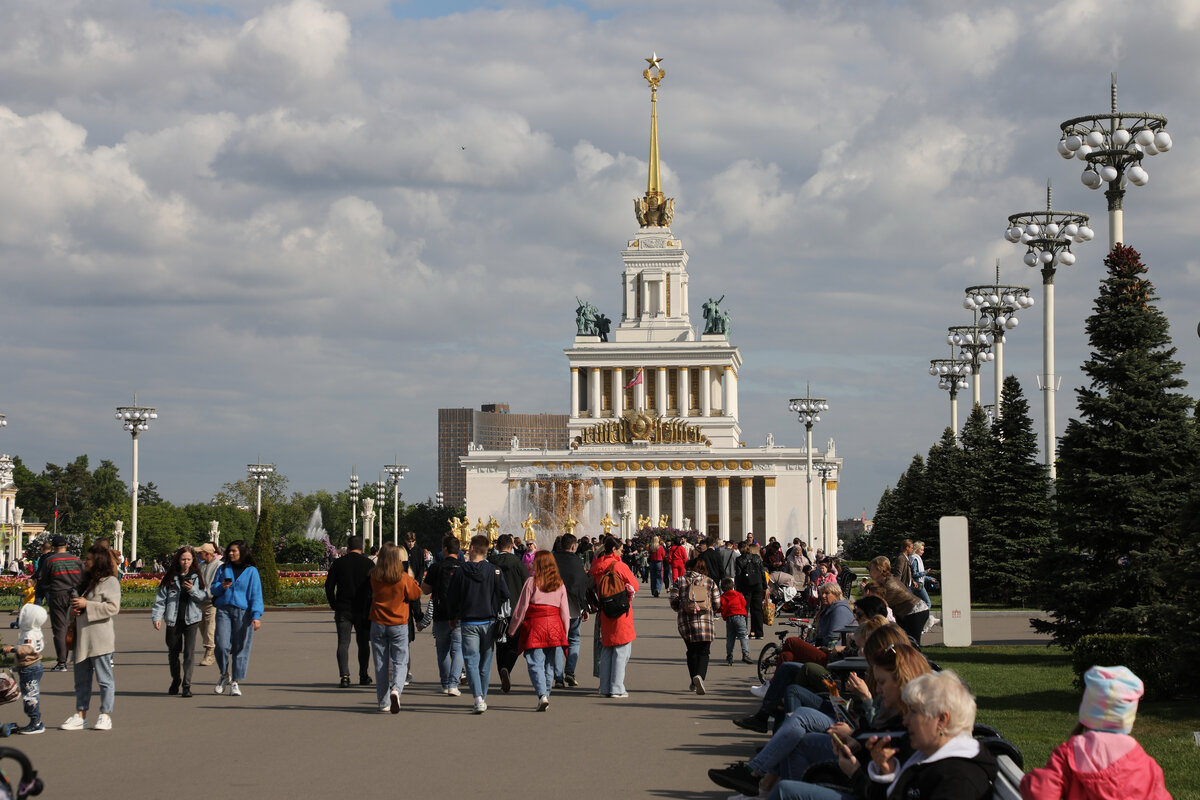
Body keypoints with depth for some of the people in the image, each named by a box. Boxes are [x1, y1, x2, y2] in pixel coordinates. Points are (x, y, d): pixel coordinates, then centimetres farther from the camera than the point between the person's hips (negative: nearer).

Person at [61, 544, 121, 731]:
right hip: (82, 638, 9)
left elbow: (113, 608, -17)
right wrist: (74, 608, 7)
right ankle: (80, 715, 14)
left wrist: (86, 605, -16)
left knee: (104, 679, -2)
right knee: (81, 679, 10)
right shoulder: (86, 581, 20)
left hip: (100, 639, -9)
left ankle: (105, 716, 2)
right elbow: (78, 604, 32)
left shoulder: (110, 582, -6)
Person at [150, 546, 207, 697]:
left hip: (191, 619, -1)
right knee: (173, 653, 11)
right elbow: (161, 598, 2)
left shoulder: (196, 577, 5)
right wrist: (157, 617, -8)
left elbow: (203, 597, 2)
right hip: (173, 620, 2)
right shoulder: (170, 577, 4)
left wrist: (192, 590, -16)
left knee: (188, 653, -10)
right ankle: (176, 681, 32)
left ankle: (187, 685, -7)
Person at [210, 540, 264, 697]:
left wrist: (256, 616, -9)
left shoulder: (251, 571, 4)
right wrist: (221, 587, -8)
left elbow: (256, 594, 1)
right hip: (223, 611, 2)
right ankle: (224, 675, 13)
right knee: (222, 645, -11)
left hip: (243, 612, -2)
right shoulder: (223, 569, 13)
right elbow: (213, 588, 17)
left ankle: (235, 682, 8)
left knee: (241, 648, -1)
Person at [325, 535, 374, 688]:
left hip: (343, 610, 0)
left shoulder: (338, 563, 1)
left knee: (343, 643, 1)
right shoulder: (369, 564, 0)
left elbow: (329, 586, 0)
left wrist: (334, 605, 9)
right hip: (363, 610, 0)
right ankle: (363, 676, 17)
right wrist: (370, 608, 8)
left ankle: (344, 675, -12)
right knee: (363, 642, 12)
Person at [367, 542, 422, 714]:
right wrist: (413, 580, 12)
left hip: (378, 624, 2)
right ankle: (396, 689, -22)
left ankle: (383, 702, 12)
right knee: (400, 662, 5)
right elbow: (416, 594, 0)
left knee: (381, 663, 10)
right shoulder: (404, 578, -13)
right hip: (399, 624, -2)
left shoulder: (374, 577, -6)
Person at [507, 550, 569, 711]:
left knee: (535, 664, -4)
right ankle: (546, 694, 16)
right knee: (550, 664, 13)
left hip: (534, 625, -4)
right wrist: (565, 632, 19)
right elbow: (565, 611, 10)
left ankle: (542, 695, -20)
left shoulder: (532, 582, -3)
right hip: (555, 626, 4)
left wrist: (512, 631, 9)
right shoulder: (560, 584, 8)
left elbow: (520, 609, 0)